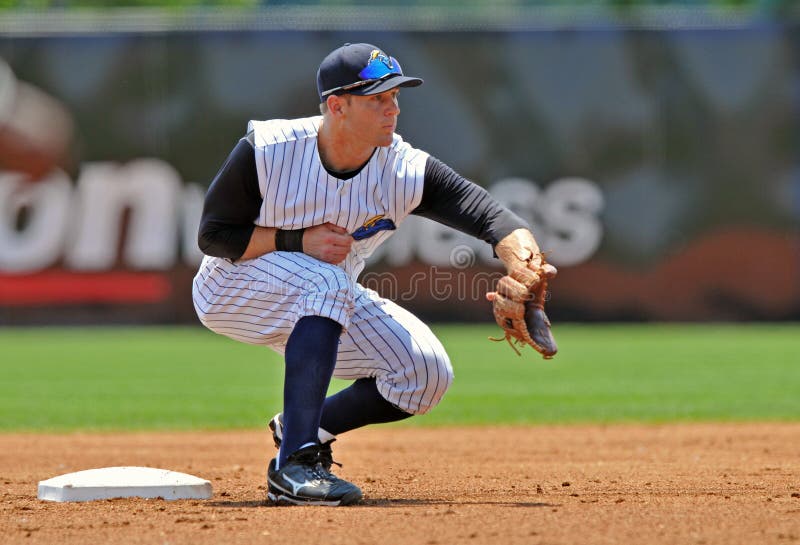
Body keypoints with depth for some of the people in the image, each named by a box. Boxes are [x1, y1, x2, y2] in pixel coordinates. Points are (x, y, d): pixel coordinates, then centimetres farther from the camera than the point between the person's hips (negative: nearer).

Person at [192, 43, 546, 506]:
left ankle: (311, 430, 10)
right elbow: (213, 235, -18)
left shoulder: (406, 172, -20)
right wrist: (299, 241, -31)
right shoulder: (266, 150, -25)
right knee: (325, 282, -37)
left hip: (325, 303, 5)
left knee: (428, 373, -12)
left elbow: (488, 214, -31)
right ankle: (293, 464, -38)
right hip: (233, 290, -4)